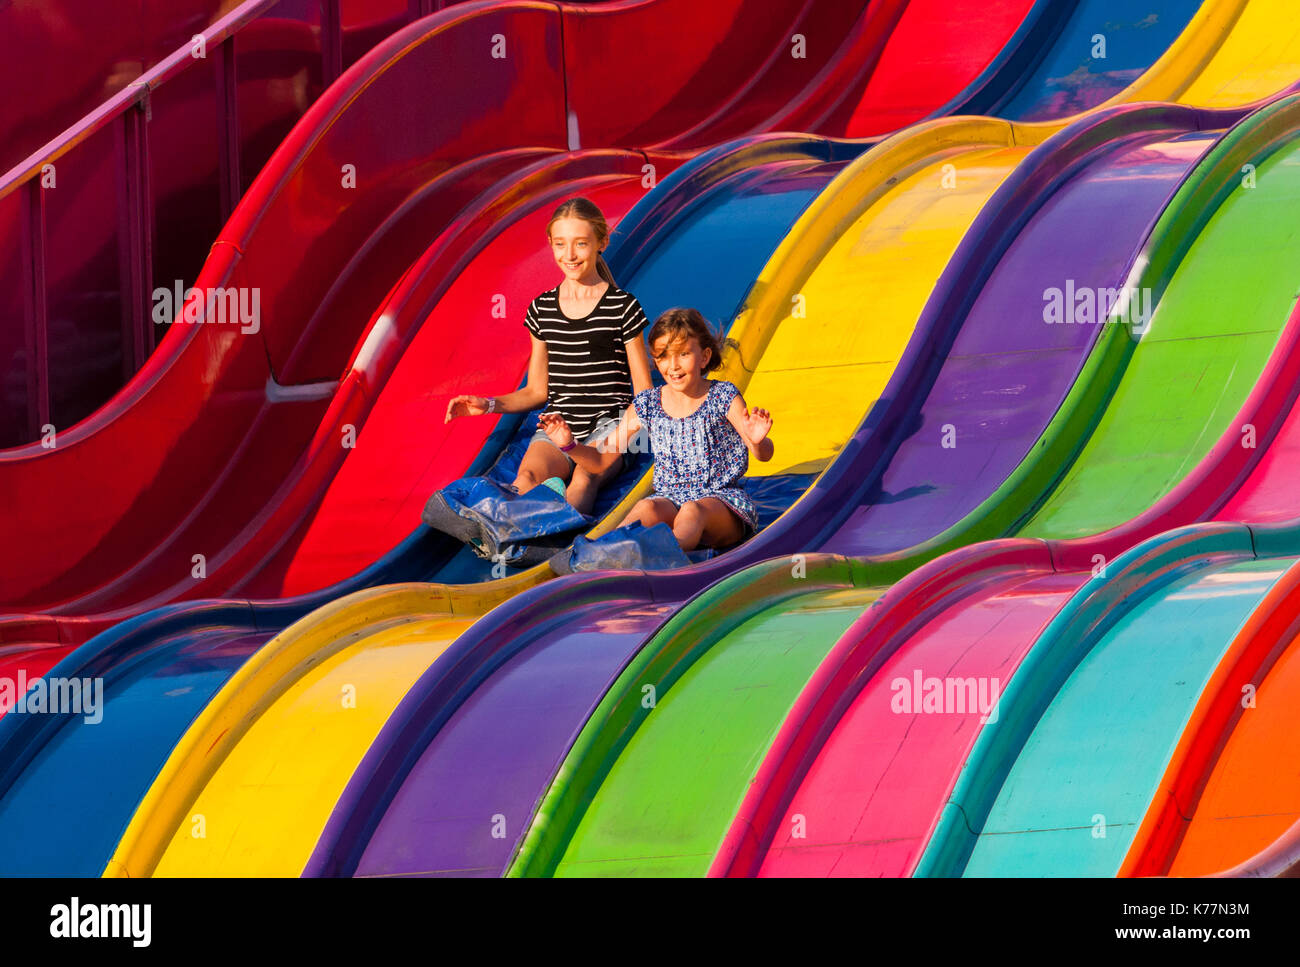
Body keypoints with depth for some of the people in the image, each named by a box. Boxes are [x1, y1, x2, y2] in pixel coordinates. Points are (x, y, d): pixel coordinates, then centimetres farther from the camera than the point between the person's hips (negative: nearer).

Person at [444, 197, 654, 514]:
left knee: (584, 479, -39)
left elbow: (644, 393, 5)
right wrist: (488, 404, 3)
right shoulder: (542, 309, 15)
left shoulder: (622, 307, 4)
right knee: (528, 476, -32)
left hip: (607, 428, -4)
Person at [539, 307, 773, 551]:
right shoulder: (647, 405, 8)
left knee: (692, 510, -36)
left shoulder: (723, 397, -1)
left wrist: (757, 442, -34)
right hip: (671, 498, 3)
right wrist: (569, 445, -9)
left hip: (721, 500, -3)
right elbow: (599, 461, 12)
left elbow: (764, 455, -9)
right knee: (647, 508, -32)